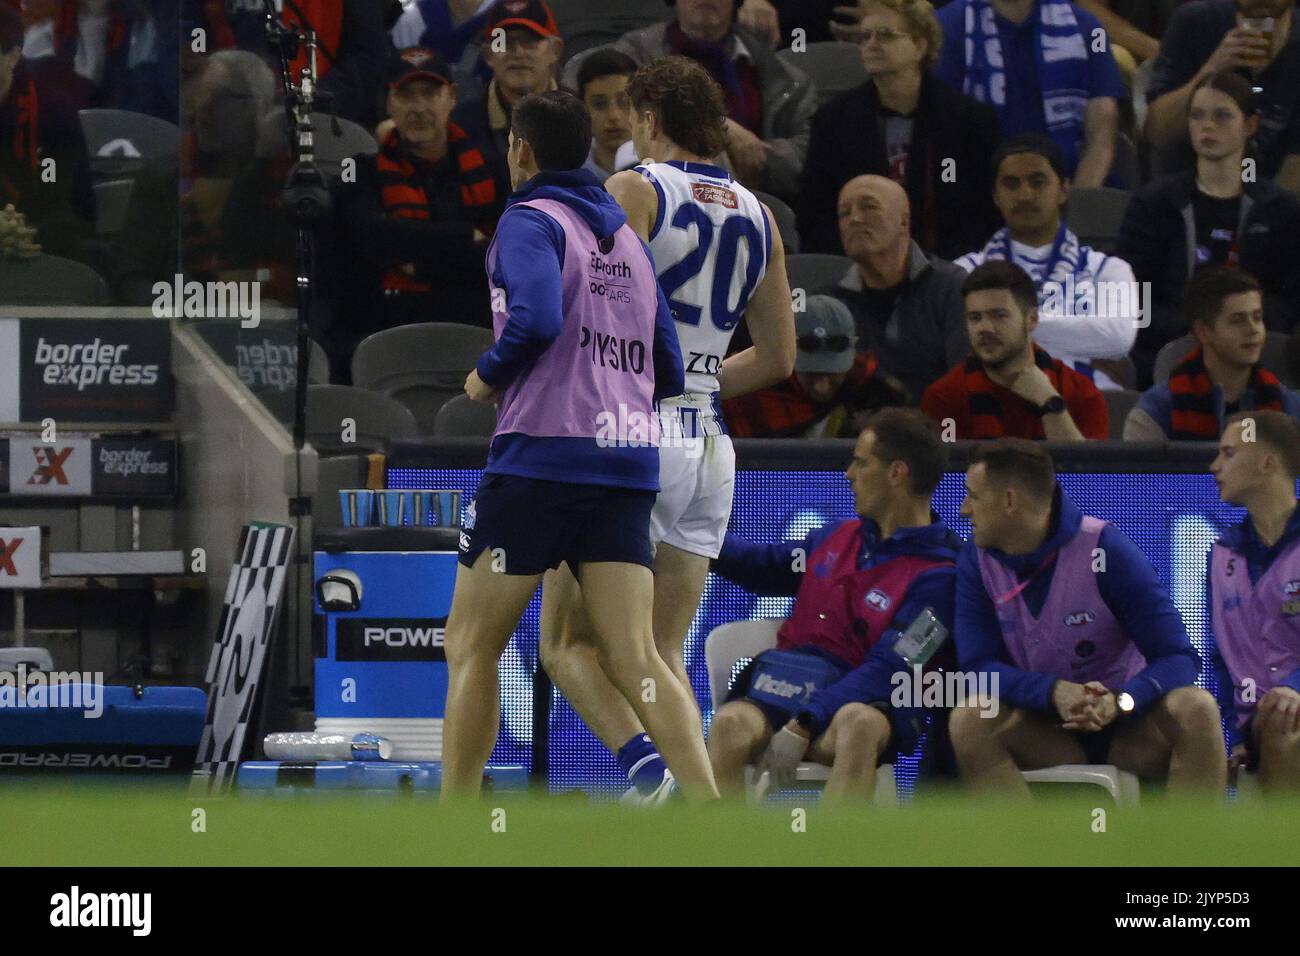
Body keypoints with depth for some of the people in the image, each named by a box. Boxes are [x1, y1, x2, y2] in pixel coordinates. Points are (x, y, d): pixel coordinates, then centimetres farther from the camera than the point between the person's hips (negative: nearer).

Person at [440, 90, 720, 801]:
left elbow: (536, 316, -21)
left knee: (471, 646, 5)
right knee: (633, 660, -2)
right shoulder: (627, 238, 19)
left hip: (541, 455, -6)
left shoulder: (531, 220, -3)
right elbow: (668, 371, 20)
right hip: (630, 463, 6)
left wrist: (488, 377, -4)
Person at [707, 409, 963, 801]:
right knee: (730, 723, -30)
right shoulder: (838, 537, 19)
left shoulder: (936, 575, -4)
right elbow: (764, 567, 36)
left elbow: (887, 670, -13)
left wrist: (802, 727, -22)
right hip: (777, 694, 5)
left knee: (858, 723, -41)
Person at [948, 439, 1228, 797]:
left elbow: (1178, 658, -15)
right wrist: (1053, 692, -31)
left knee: (1196, 709, -32)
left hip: (1130, 727, -2)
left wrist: (1120, 701, -37)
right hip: (1049, 736, 2)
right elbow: (979, 666, -10)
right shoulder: (977, 562, -2)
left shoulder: (1105, 549, -12)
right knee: (968, 721, -27)